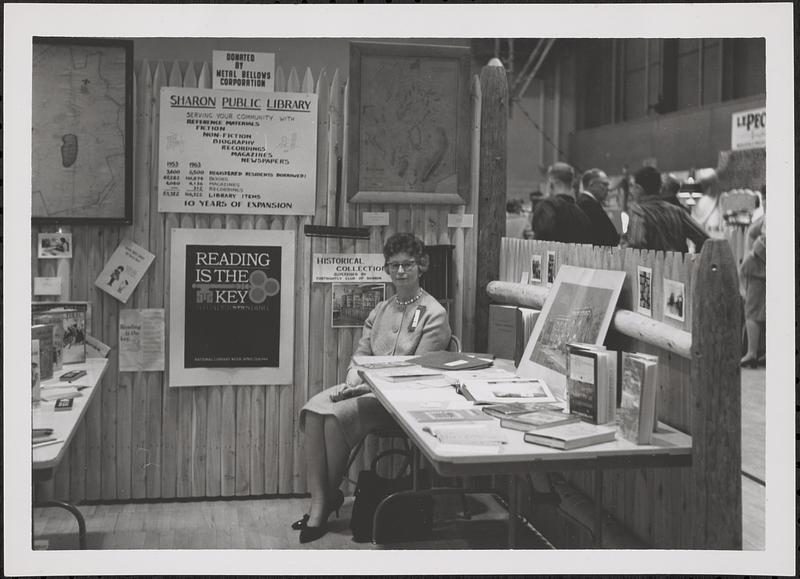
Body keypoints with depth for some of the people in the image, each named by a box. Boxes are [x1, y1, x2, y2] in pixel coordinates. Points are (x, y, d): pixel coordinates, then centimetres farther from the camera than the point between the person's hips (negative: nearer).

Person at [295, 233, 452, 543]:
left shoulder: (434, 314, -6)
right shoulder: (381, 310, 18)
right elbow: (361, 353, 15)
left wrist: (367, 385, -20)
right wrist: (351, 381, -8)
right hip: (367, 386, 7)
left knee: (337, 415, -29)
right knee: (313, 409, -21)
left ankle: (331, 495, -7)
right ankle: (318, 504, -23)